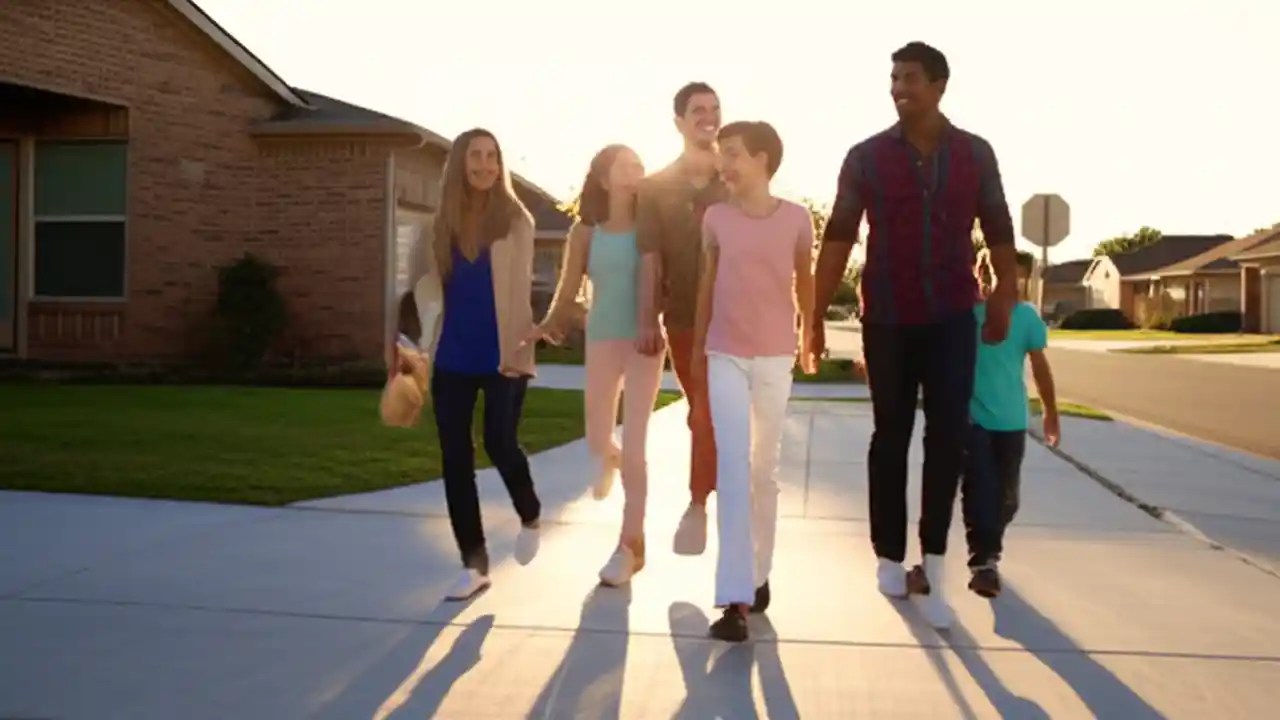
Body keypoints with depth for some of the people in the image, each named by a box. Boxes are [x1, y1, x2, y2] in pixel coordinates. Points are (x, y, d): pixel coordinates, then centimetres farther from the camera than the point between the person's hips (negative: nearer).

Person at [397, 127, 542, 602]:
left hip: (502, 355, -3)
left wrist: (517, 346, -13)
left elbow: (519, 289, -6)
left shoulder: (515, 219, -2)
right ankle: (474, 563, 13)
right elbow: (422, 287, 10)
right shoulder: (441, 223, 8)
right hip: (452, 357, 4)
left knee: (500, 445, -8)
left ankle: (530, 516, 26)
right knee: (455, 457, 2)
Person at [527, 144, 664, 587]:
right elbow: (568, 290, 1)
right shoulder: (586, 232, 2)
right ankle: (610, 458, 47)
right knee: (597, 446, 8)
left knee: (634, 447, -5)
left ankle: (631, 543, 5)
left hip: (644, 340, -2)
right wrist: (549, 324, -16)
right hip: (602, 340, 2)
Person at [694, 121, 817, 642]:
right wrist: (697, 347, 13)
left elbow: (804, 281, 11)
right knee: (733, 469, -8)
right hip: (725, 356, 0)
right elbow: (708, 282, 10)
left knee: (764, 471, 10)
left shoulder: (797, 219, -2)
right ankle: (735, 598, -10)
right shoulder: (715, 218, 1)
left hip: (775, 358, 0)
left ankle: (759, 575, 26)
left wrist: (809, 341, 16)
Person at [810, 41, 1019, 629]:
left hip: (952, 317, 1)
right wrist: (817, 317, -7)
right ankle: (890, 556, 21)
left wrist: (1004, 299, 1)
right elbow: (838, 239, -3)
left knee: (948, 436, -4)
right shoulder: (865, 157, -2)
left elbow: (998, 232, 7)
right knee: (891, 437, 9)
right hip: (887, 319, 0)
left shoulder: (976, 154, 1)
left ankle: (933, 569, 2)